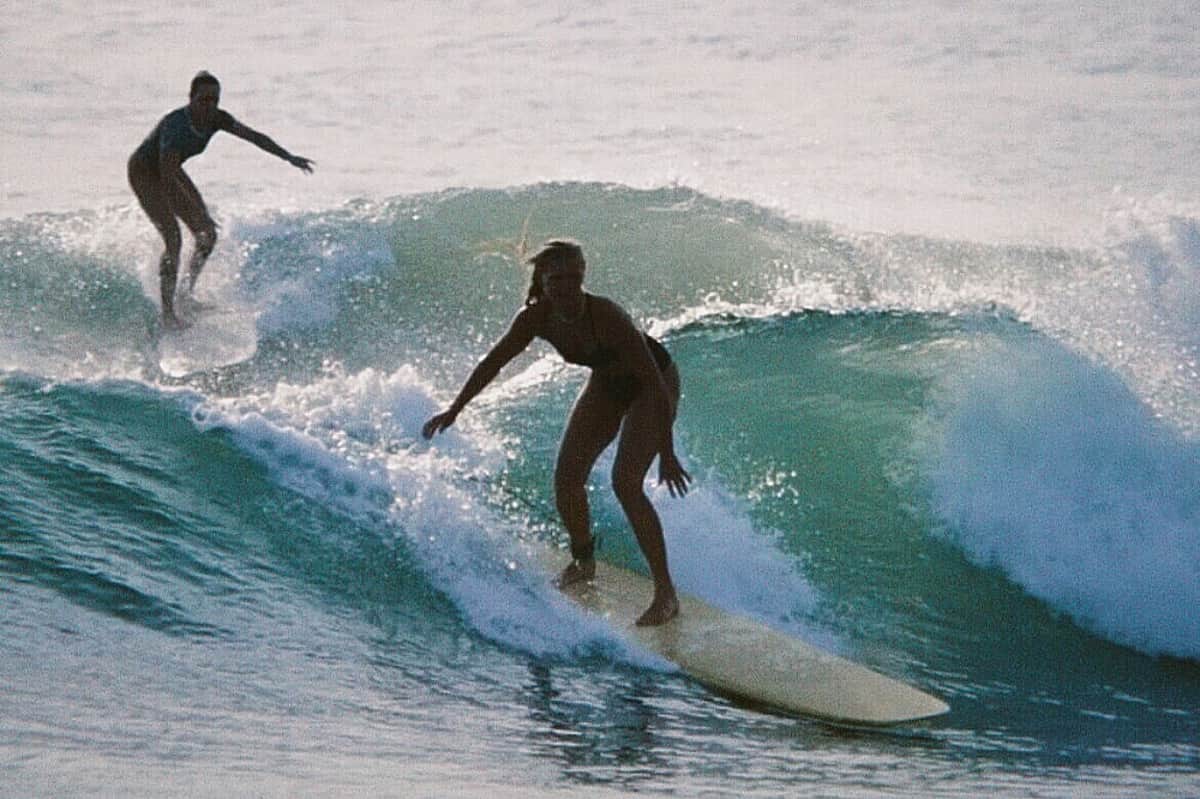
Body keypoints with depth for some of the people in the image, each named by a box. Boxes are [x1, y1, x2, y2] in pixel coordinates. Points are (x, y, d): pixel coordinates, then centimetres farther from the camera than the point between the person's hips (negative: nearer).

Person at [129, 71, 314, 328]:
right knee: (172, 237, -19)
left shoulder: (215, 119, -15)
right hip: (144, 172, -8)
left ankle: (188, 290, 17)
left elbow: (253, 136, -11)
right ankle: (168, 311, -17)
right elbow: (167, 177, -40)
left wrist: (289, 157, -21)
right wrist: (197, 212, -44)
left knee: (207, 235, 1)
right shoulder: (175, 124, -35)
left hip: (170, 171, 8)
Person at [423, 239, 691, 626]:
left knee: (625, 483, -20)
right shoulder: (536, 318, -21)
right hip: (606, 383, 6)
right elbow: (493, 362, -4)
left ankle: (666, 593, -14)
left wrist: (666, 453, -37)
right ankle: (583, 561, 29)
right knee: (567, 478, 2)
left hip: (653, 383, -6)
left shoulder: (606, 316, -37)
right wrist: (454, 410, -1)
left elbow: (655, 383, -35)